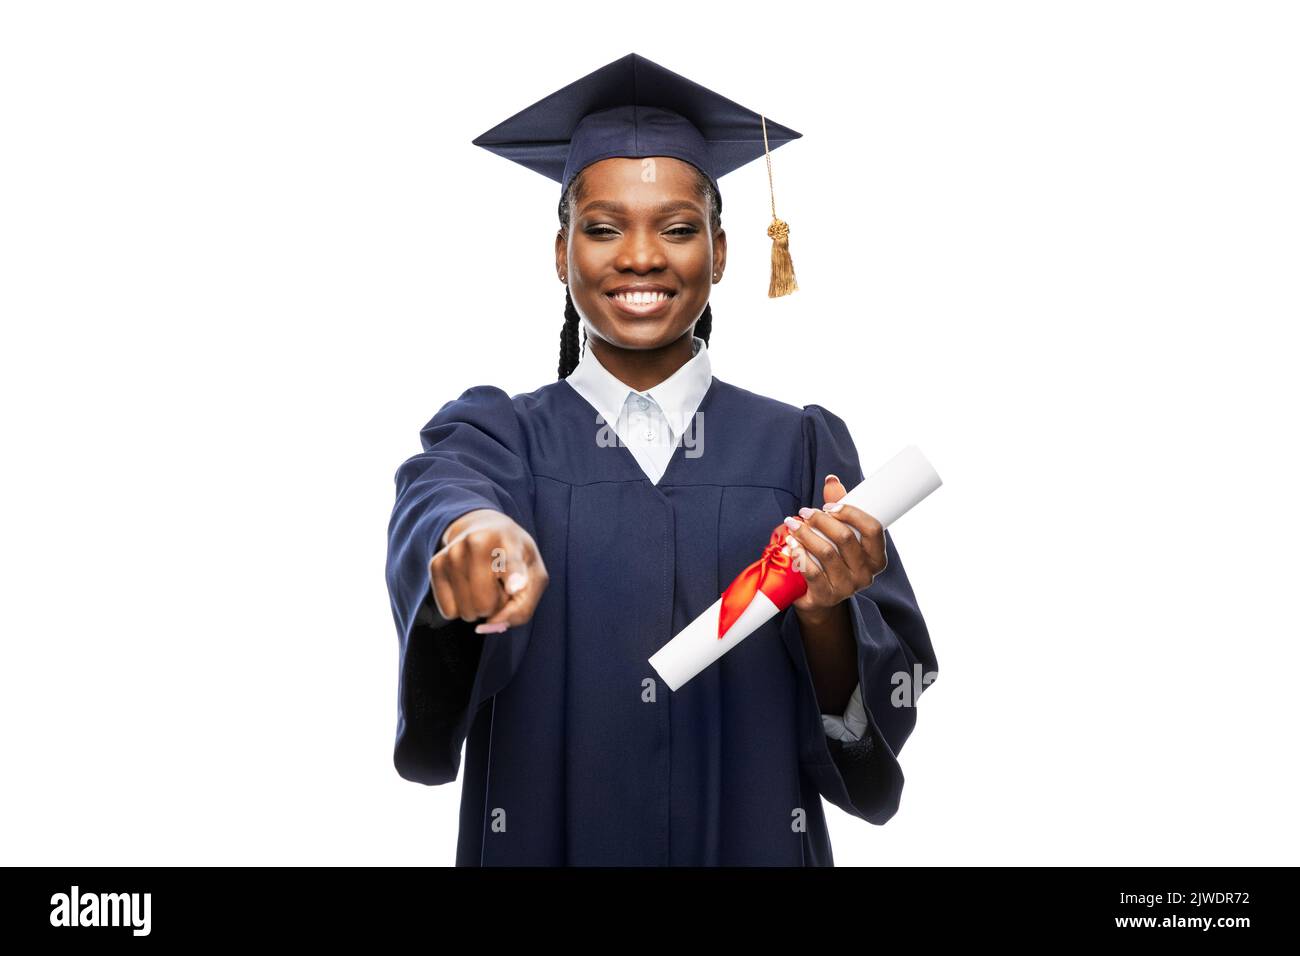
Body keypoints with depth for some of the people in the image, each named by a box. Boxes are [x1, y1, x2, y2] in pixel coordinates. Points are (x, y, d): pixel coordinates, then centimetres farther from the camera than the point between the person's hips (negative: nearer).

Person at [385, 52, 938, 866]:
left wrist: (824, 613, -26)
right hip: (541, 840, 0)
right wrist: (474, 533, -46)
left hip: (753, 840, 1)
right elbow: (436, 504, -25)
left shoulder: (801, 448, -2)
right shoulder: (495, 436, -2)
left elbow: (879, 713, -6)